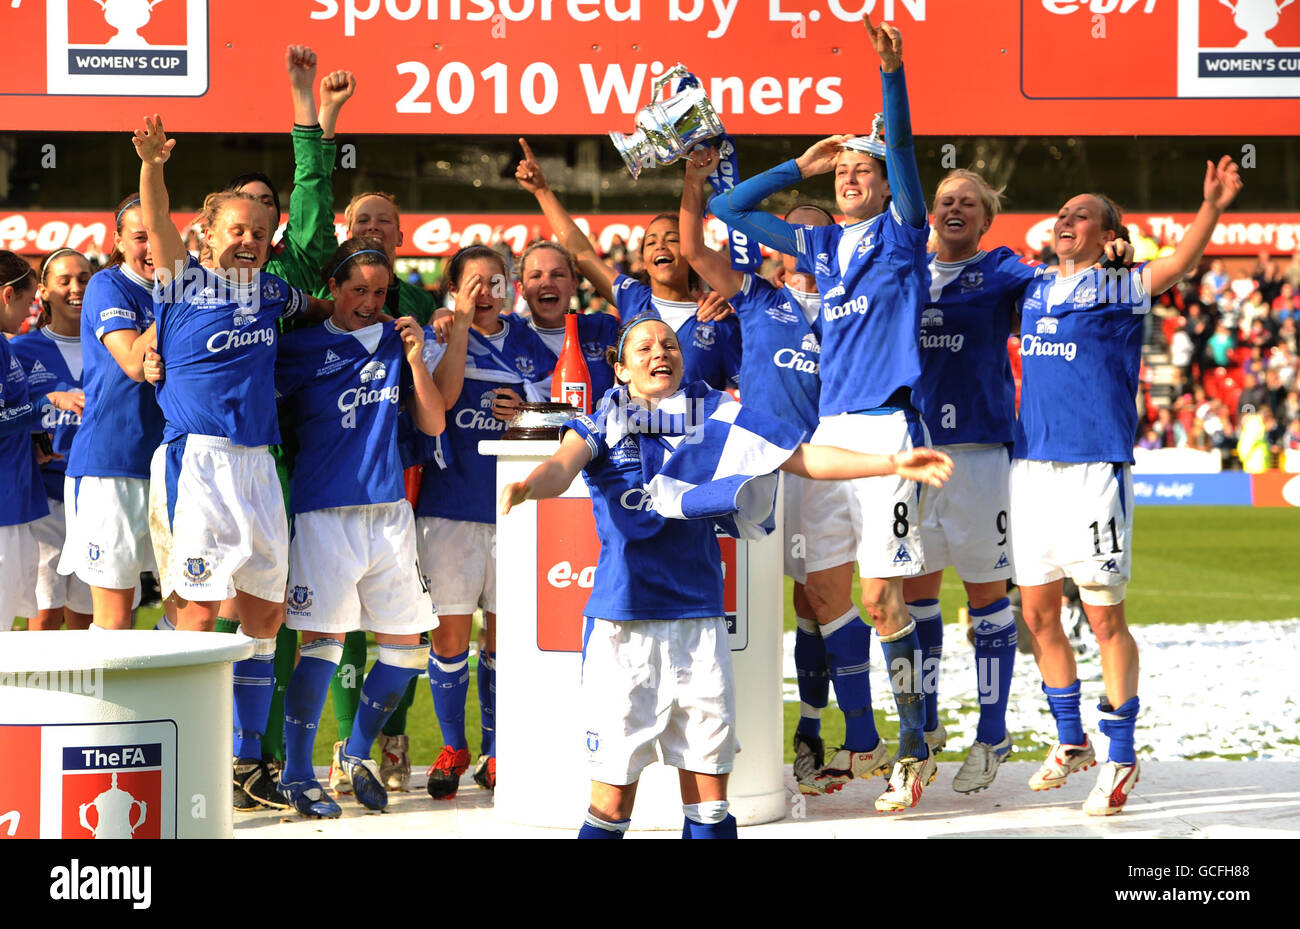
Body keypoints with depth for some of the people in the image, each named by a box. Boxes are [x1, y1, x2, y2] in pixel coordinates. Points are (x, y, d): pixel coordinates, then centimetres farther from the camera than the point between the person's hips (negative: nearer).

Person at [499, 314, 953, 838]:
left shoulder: (714, 414, 10)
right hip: (623, 622, -3)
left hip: (699, 619, 3)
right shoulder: (603, 424, 4)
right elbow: (564, 465, -17)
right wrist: (528, 487, -41)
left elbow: (802, 458, 10)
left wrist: (893, 464, 0)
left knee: (709, 803, 5)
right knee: (611, 803, -5)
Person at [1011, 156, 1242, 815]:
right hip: (1030, 461, 6)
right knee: (1038, 614, 10)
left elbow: (1177, 265, -20)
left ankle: (1120, 758, 6)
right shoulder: (1034, 292, 16)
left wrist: (1210, 210, -36)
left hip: (1094, 468, -6)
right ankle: (1070, 742, 26)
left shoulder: (1117, 287, -1)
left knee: (1104, 617, -3)